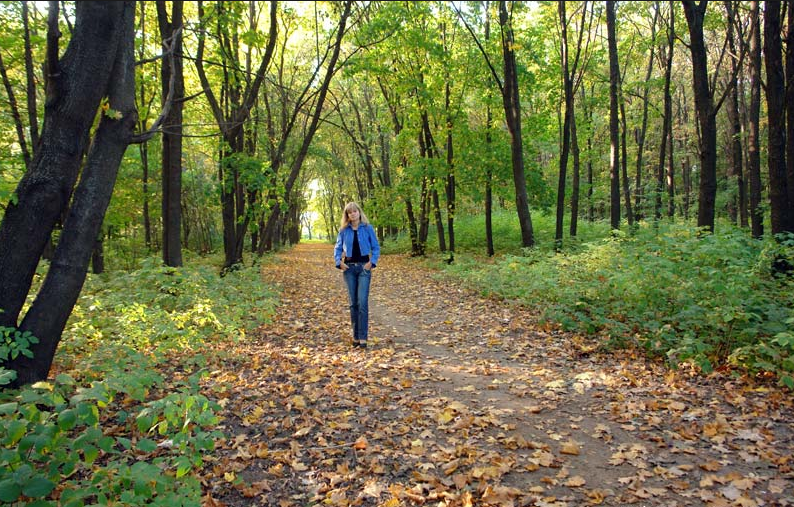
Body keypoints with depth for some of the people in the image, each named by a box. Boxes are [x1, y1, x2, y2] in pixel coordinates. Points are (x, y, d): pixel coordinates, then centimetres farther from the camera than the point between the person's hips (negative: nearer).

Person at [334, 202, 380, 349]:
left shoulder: (368, 228, 1)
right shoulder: (344, 230, 6)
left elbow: (376, 247, 4)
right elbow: (338, 248, 12)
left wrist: (372, 262, -9)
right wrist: (339, 262, -4)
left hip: (364, 267, -2)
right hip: (349, 268, 2)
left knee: (362, 302, -11)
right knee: (353, 303, 6)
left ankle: (362, 337, -9)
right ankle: (355, 336, 14)